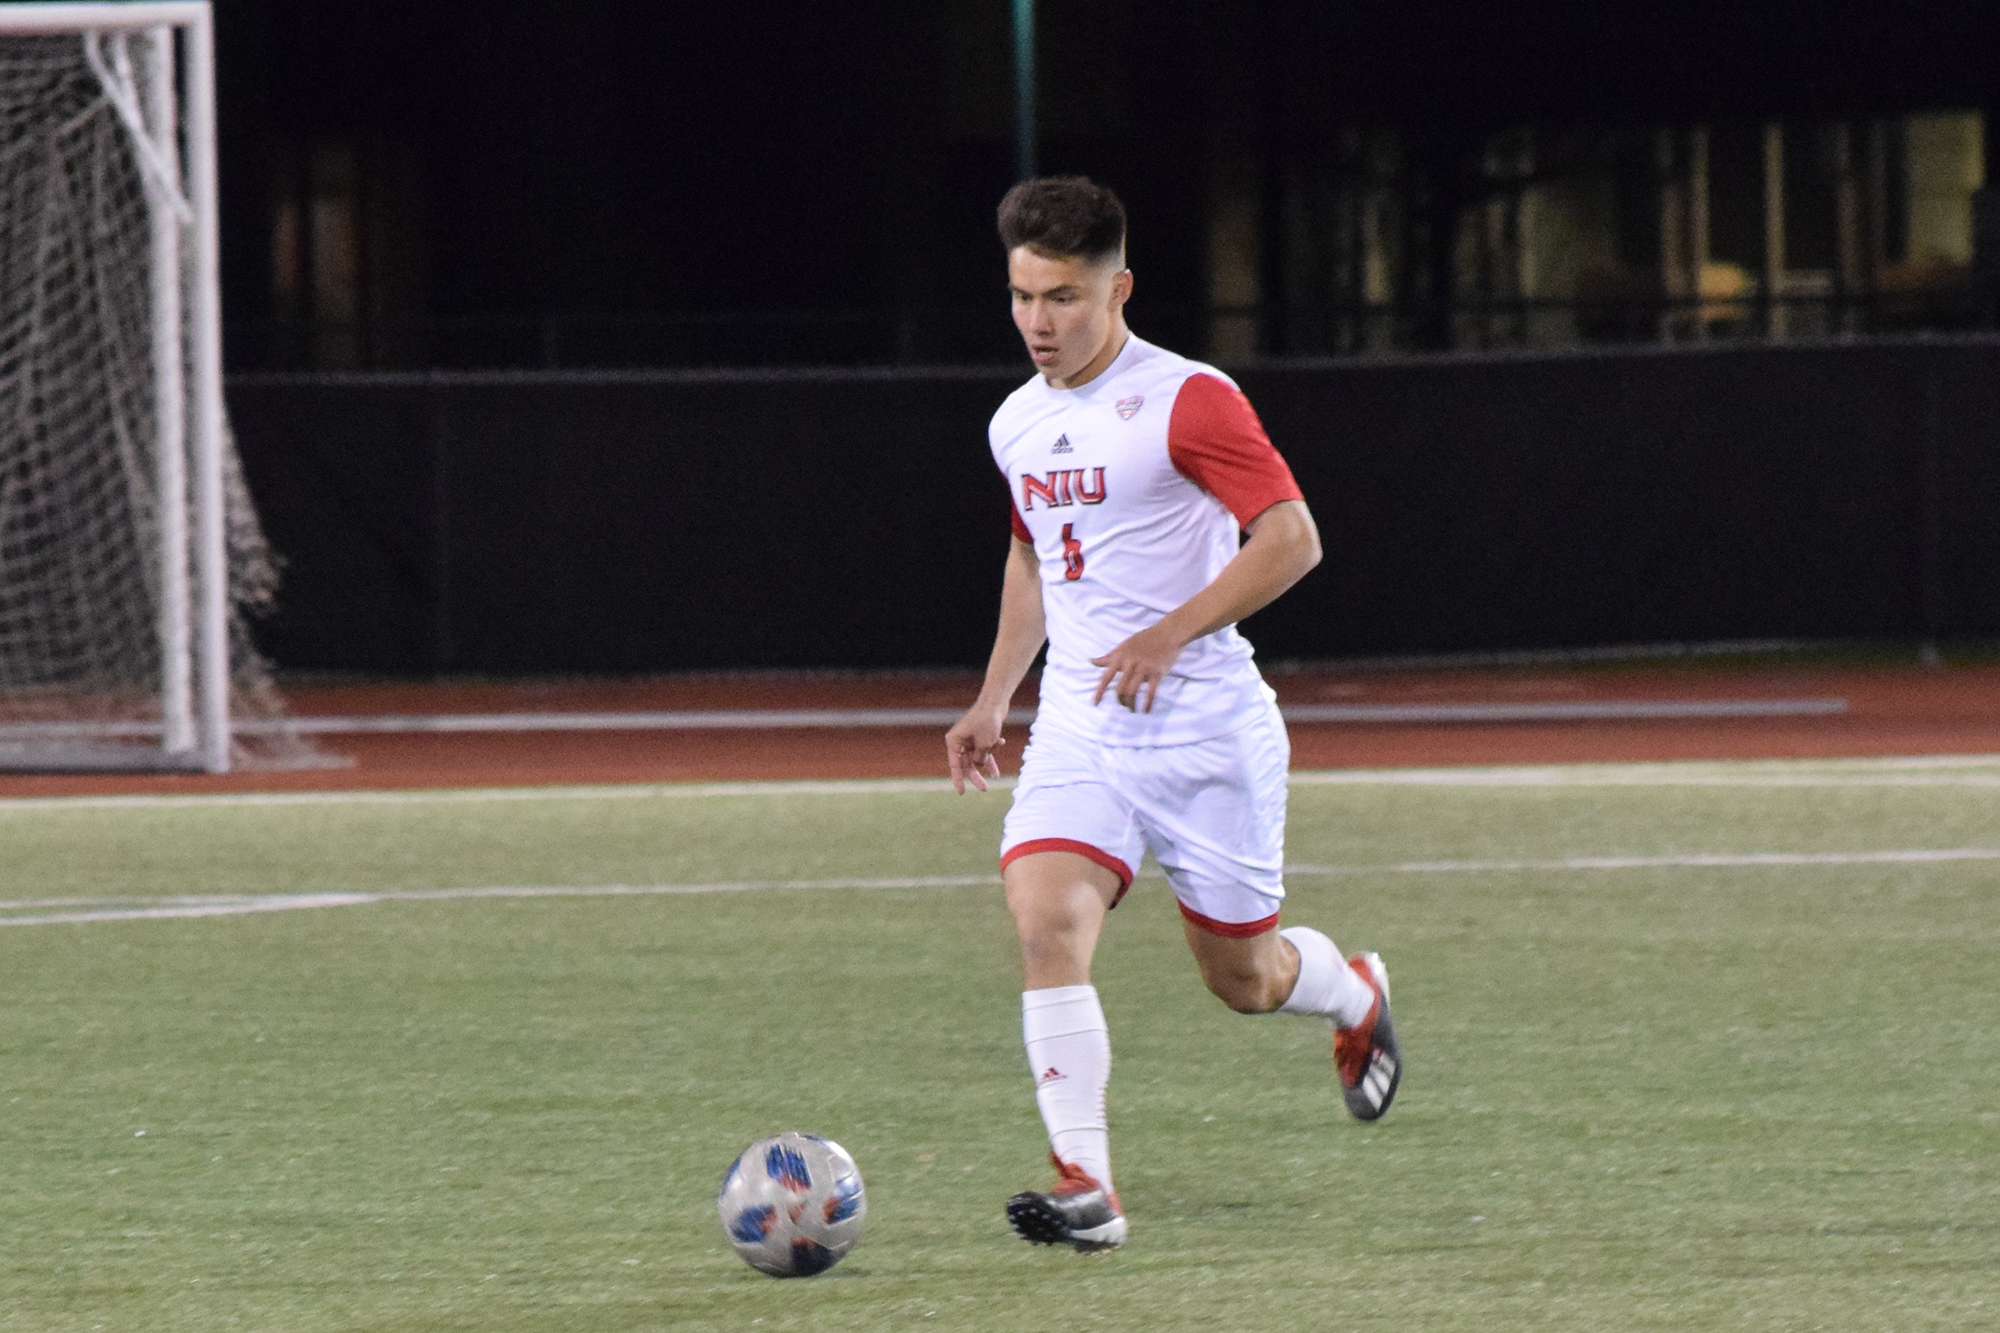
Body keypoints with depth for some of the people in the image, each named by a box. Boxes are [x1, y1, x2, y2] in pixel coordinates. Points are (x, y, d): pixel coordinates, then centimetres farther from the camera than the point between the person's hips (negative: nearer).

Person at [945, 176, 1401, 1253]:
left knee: (1242, 979, 6)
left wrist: (1168, 636, -24)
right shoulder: (1018, 424, 11)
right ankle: (1085, 1185, -22)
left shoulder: (1186, 401, -12)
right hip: (1076, 729, 5)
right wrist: (991, 701, 21)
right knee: (1046, 922, -20)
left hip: (1202, 727, -5)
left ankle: (1356, 995, 43)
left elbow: (1291, 538, -16)